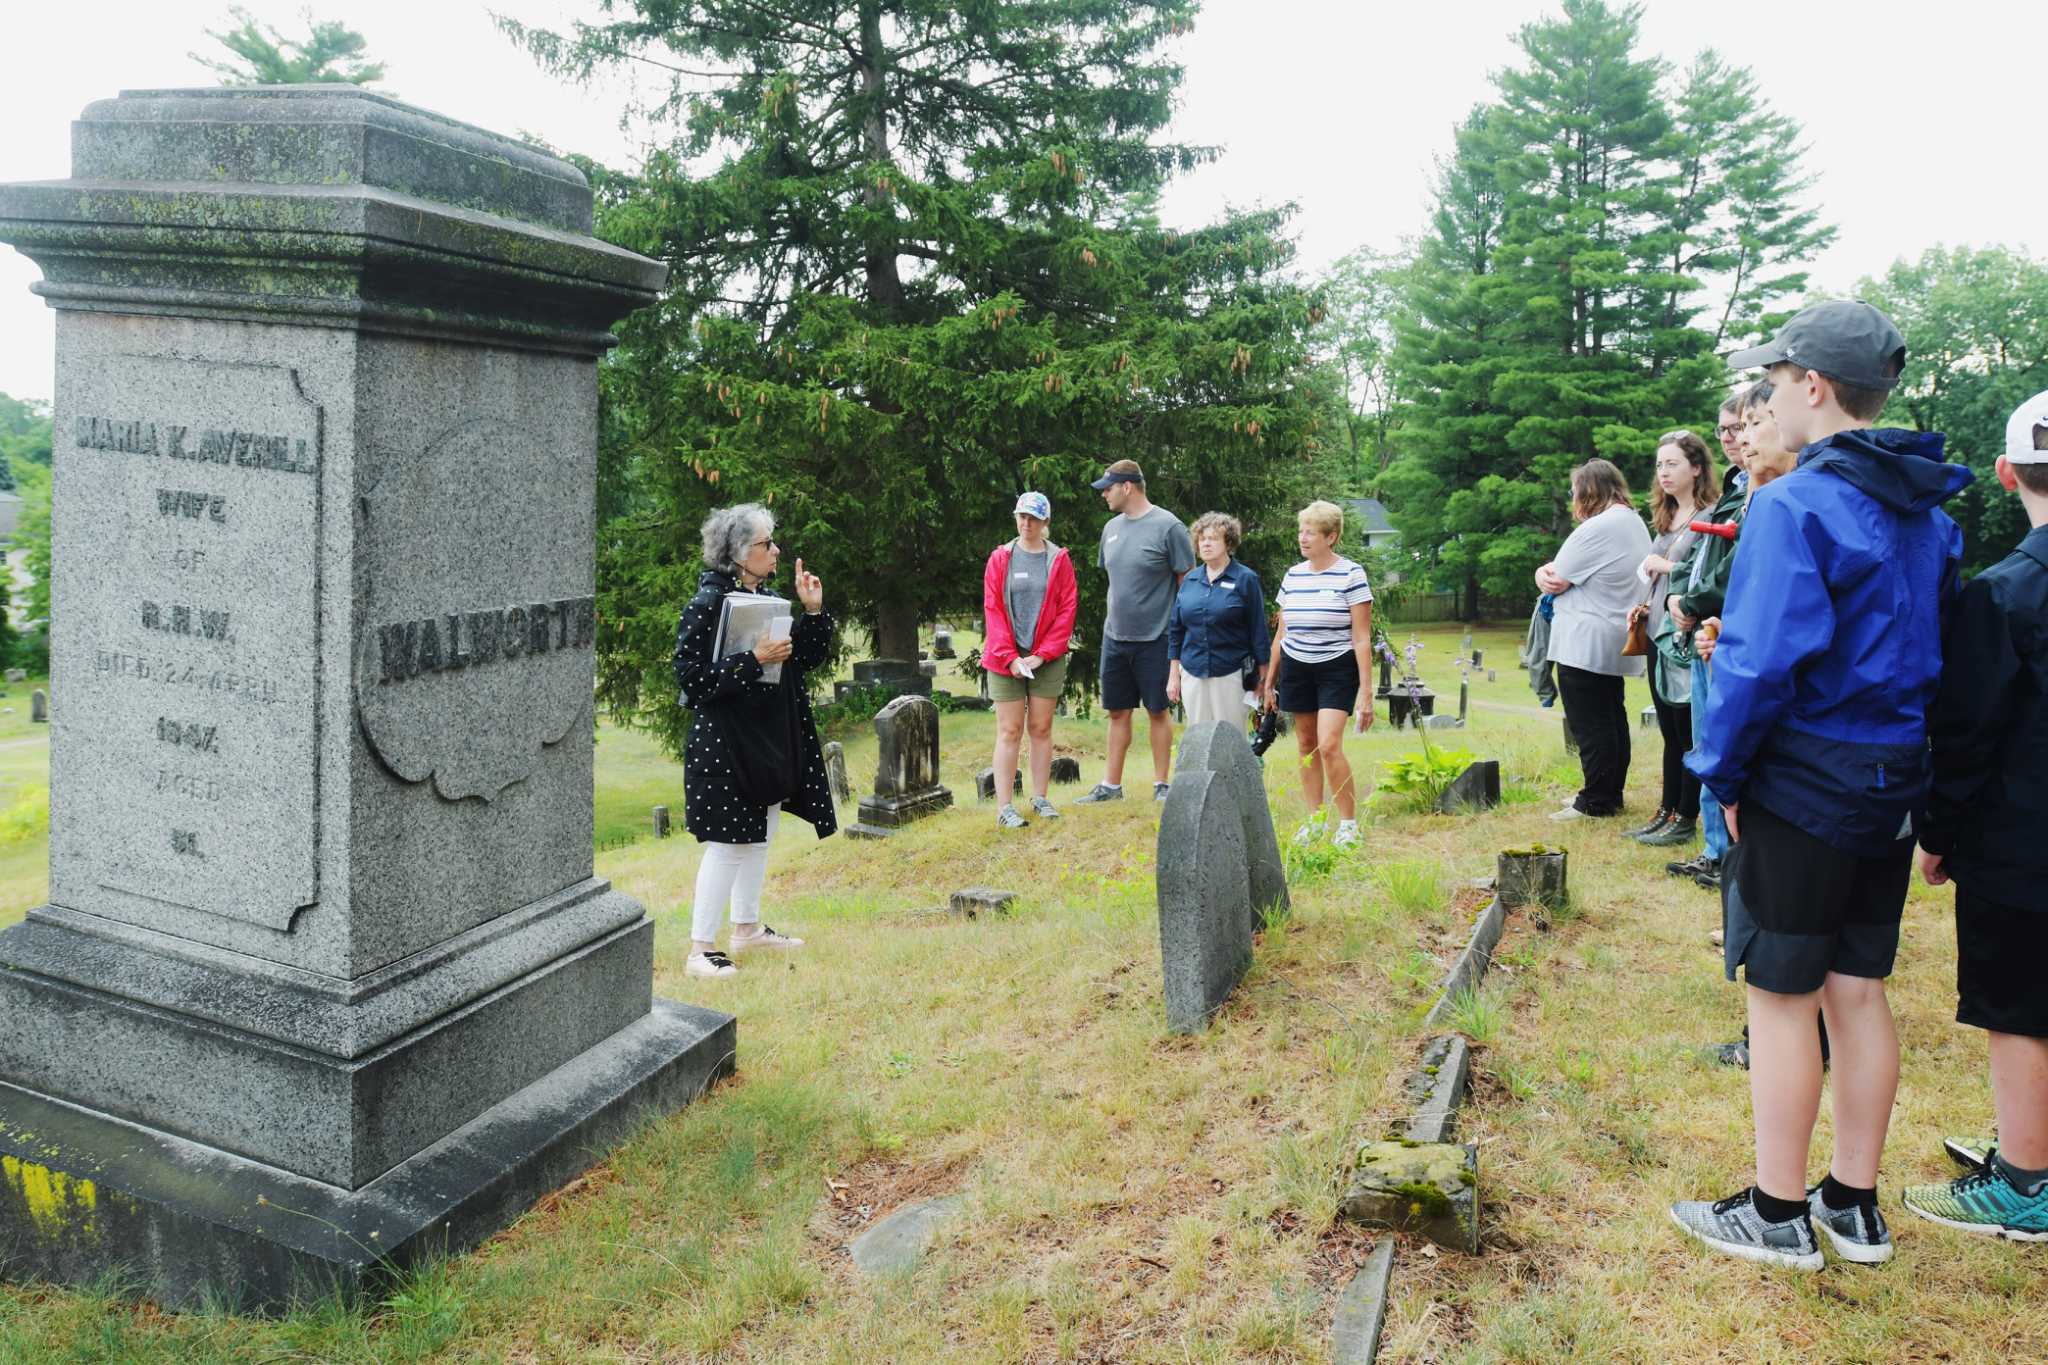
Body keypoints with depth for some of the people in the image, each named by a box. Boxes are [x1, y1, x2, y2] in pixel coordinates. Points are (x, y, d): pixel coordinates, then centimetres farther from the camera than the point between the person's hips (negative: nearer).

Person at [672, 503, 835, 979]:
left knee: (760, 835, 16)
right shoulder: (707, 604, -16)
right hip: (725, 742, -8)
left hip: (772, 739, 9)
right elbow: (692, 678, -20)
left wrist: (813, 610, 2)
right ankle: (701, 950, 4)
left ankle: (747, 928, 31)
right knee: (728, 842, -5)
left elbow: (809, 658, 14)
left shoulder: (768, 598, 9)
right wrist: (753, 660, -25)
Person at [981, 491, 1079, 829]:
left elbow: (1066, 610, -1)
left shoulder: (1059, 560, 3)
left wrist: (1041, 655, -9)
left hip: (1047, 659, 1)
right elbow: (992, 610, -2)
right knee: (1009, 731, -1)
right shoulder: (1000, 558, 2)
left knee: (1041, 728, 8)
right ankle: (1006, 808, 0)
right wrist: (1010, 657, -10)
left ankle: (1040, 798, 18)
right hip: (1006, 659, -1)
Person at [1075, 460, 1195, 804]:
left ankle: (1161, 785, 16)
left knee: (1158, 711, 5)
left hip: (1154, 638, -6)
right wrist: (1112, 618, 14)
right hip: (1115, 636, 6)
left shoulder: (1168, 527, -11)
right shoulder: (1112, 527, 9)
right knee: (1118, 712, 11)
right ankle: (1111, 785, 19)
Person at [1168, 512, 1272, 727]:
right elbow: (1175, 629, 15)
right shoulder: (1189, 581, 10)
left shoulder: (1245, 579, -3)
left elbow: (1258, 629, -2)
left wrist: (1262, 676, -3)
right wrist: (1173, 675, 12)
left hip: (1230, 674, -4)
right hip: (1192, 674, 4)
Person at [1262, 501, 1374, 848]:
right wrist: (1269, 681, 16)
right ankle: (1315, 820, 17)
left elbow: (1362, 638, -9)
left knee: (1329, 745, -15)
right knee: (1306, 746, 7)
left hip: (1337, 669, -5)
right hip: (1296, 668, 5)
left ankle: (1349, 823, -1)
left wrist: (1365, 690, -14)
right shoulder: (1292, 575, 7)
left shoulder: (1351, 574, -8)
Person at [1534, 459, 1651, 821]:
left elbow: (1556, 581, -14)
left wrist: (1545, 573, 7)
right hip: (1615, 641, 10)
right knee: (1612, 718, 16)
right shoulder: (1634, 521, 13)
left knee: (1590, 725, -3)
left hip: (1585, 643, -10)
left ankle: (1597, 802, 3)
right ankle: (1612, 793, 26)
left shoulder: (1597, 529, -19)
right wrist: (1547, 573, -6)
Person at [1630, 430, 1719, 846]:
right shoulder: (1666, 519, 16)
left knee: (1688, 730, 0)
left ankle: (1685, 819, 8)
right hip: (1659, 634, 8)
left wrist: (1668, 566, -15)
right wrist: (1646, 605, 10)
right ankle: (1665, 812, 20)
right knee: (1669, 730, 14)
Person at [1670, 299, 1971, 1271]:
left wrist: (1721, 775, -12)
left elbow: (1761, 664, -24)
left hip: (1800, 789, -8)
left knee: (1781, 998, 3)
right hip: (1892, 787, 8)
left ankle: (1779, 1215, 16)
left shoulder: (1796, 507, -18)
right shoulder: (1930, 513, 10)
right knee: (1859, 989, 15)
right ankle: (1854, 1206, 27)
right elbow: (1934, 651, 15)